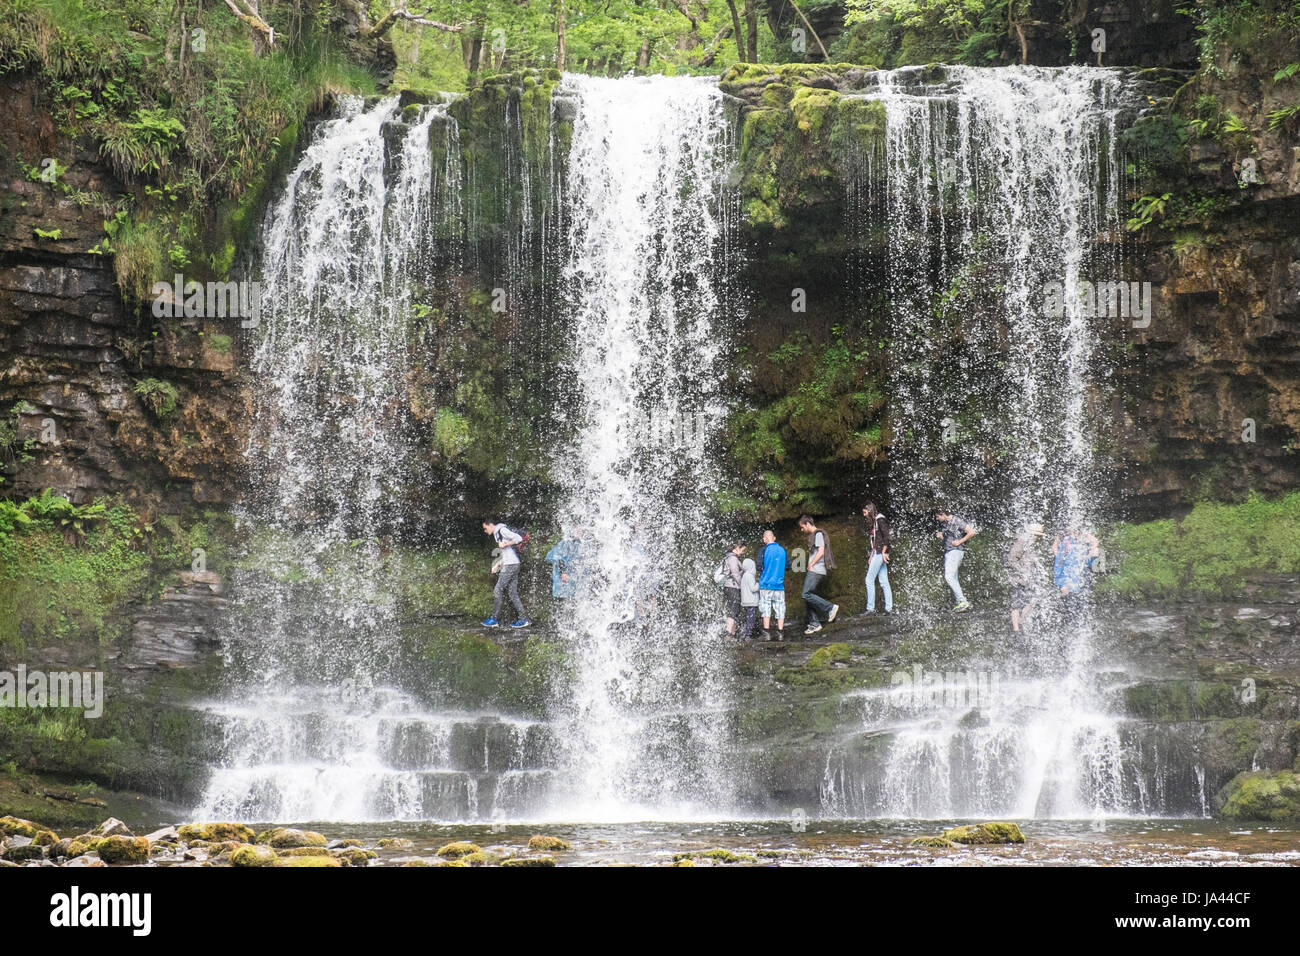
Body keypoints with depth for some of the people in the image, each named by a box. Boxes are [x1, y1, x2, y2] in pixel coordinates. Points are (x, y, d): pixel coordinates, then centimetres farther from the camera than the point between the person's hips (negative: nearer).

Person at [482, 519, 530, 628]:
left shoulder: (502, 530, -8)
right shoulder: (497, 534, 21)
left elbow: (518, 538, -19)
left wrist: (505, 544, -15)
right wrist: (497, 564, 17)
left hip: (510, 565, -10)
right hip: (512, 566, 10)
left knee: (498, 591, -6)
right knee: (513, 593, 7)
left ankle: (494, 619, -3)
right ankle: (523, 619, 4)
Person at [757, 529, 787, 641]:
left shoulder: (764, 551, -7)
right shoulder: (782, 550, 5)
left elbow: (759, 567, -11)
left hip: (766, 584, -3)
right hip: (779, 585, 3)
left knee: (766, 610, 2)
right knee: (780, 610, 7)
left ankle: (767, 634, -1)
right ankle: (780, 633, 5)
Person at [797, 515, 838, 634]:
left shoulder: (818, 534, -8)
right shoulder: (813, 535, 22)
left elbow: (821, 552, -17)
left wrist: (811, 565, -12)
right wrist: (810, 566, 12)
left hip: (816, 570, -10)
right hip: (813, 571, 10)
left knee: (806, 595, -17)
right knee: (807, 597, 6)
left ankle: (830, 608, -12)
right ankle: (814, 623, 6)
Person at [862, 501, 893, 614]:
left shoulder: (880, 519, -9)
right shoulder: (874, 522, 18)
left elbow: (886, 536, -17)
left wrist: (883, 552, -20)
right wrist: (871, 556, 18)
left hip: (880, 553, -10)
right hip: (877, 553, 10)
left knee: (869, 579, -9)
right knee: (884, 581, 6)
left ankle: (870, 608, -9)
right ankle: (889, 608, 4)